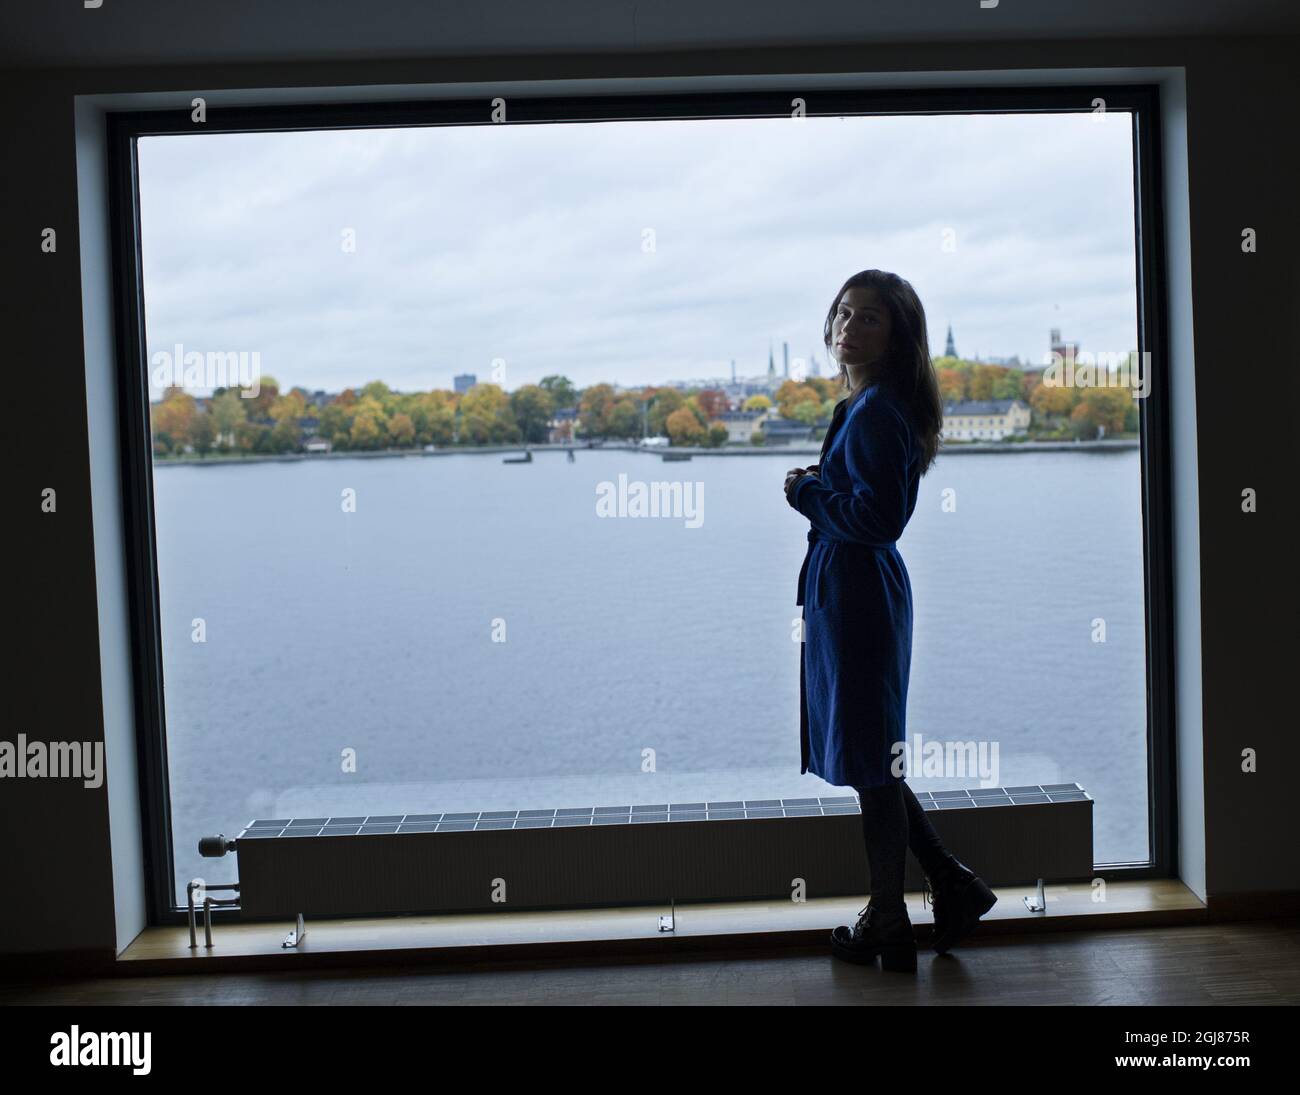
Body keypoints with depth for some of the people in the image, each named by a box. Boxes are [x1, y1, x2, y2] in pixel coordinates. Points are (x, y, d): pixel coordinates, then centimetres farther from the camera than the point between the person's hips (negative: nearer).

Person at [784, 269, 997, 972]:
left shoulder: (876, 412, -16)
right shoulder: (862, 406, 14)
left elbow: (877, 517, -24)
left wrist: (804, 492, -12)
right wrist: (815, 488, 4)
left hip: (858, 590, -10)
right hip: (847, 587, 10)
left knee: (868, 761, 0)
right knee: (868, 757, 18)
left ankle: (888, 929, 13)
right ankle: (952, 884, 28)